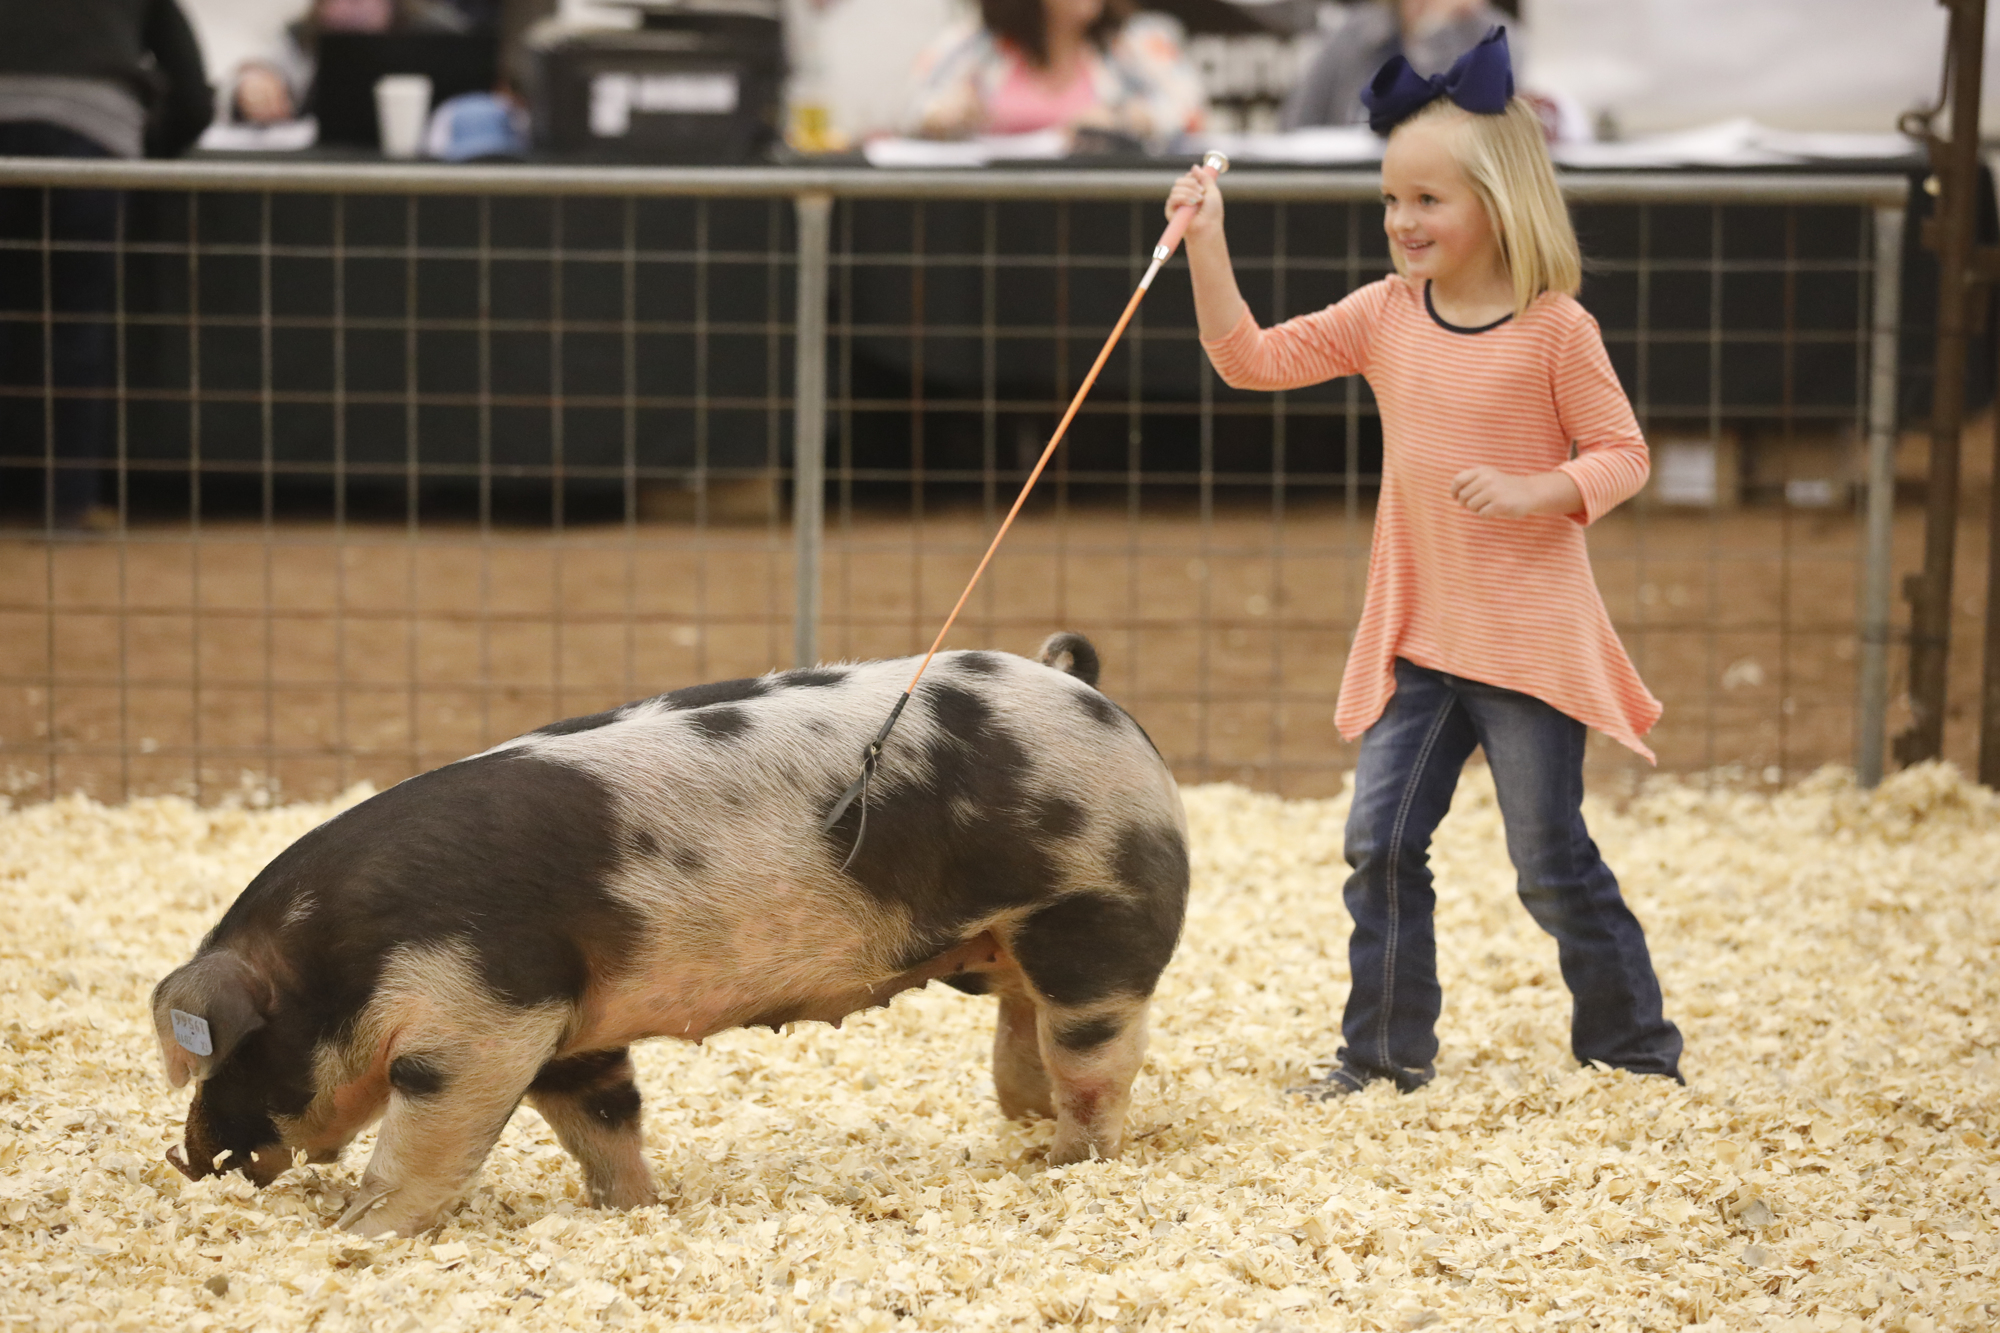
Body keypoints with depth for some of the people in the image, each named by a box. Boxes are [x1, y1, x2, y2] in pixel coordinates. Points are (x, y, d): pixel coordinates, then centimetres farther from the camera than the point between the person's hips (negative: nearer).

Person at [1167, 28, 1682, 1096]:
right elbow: (1251, 359, 3)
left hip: (1530, 635, -5)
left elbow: (1621, 455, -5)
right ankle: (1386, 1053, 13)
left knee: (1550, 858, 0)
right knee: (1381, 839, 1)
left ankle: (1632, 1047, 16)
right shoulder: (1384, 316, 4)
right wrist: (1206, 245, -7)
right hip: (1417, 636, 5)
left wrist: (1534, 490, -22)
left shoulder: (1554, 329, -8)